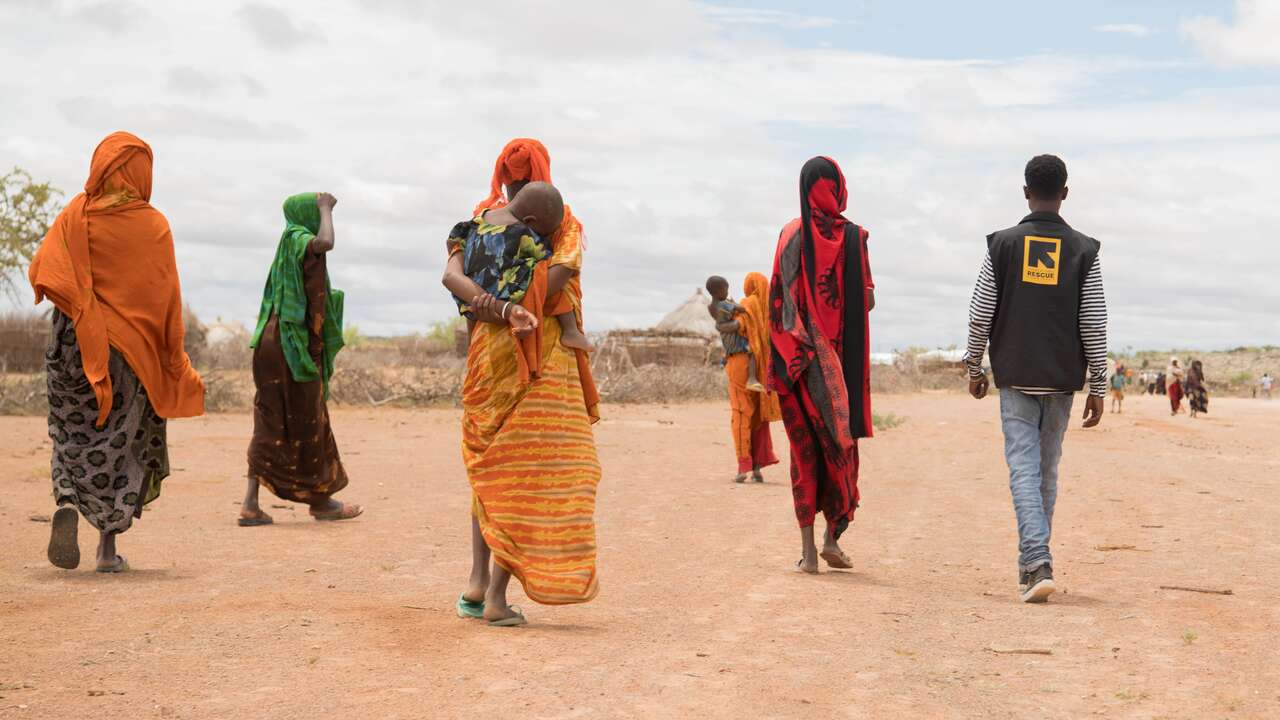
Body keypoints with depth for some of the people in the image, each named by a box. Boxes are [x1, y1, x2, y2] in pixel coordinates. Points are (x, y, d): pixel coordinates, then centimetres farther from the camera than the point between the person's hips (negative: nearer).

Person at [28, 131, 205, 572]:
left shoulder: (74, 215, -1)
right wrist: (173, 362, 2)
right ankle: (108, 546, 7)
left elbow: (39, 270, -7)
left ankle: (66, 502, -13)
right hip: (134, 349, -1)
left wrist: (79, 295, 12)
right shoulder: (153, 225, -6)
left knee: (73, 435, 15)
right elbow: (167, 297, -5)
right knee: (123, 442, 8)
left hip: (74, 343, 1)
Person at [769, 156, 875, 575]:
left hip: (799, 359, 1)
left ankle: (808, 548, 2)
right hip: (842, 360, -1)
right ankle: (832, 537, 7)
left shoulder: (790, 236, 0)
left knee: (804, 449, 6)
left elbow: (776, 301, -2)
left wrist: (781, 361, 3)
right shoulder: (852, 237, -4)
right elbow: (868, 301, -5)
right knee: (840, 445, 13)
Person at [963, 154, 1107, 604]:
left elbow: (979, 315, -1)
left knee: (1024, 469, -4)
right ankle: (1033, 564, 23)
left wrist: (974, 369, 12)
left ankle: (1037, 562, -21)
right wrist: (1098, 388, 4)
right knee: (1048, 471, 13)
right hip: (1062, 380, 2)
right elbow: (1095, 326, -1)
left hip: (1015, 378, -2)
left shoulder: (1002, 245, -2)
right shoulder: (1083, 251, 0)